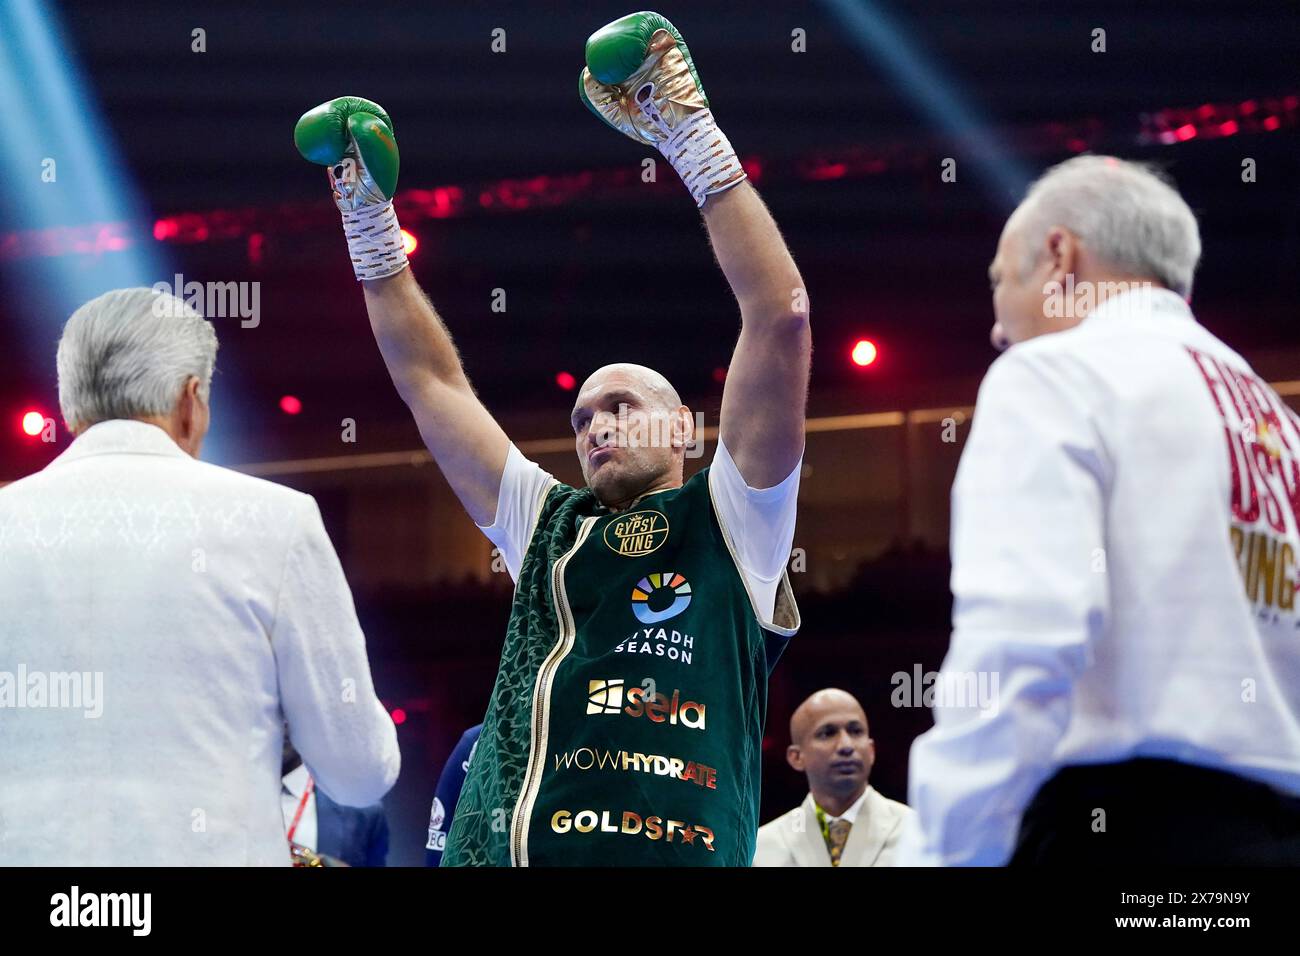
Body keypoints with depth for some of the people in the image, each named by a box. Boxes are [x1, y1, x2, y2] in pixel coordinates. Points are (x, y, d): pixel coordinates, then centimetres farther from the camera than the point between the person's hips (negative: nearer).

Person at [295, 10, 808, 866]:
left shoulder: (729, 520, 12)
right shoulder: (545, 524, 26)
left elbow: (780, 315, 3)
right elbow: (428, 377, 30)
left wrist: (694, 136, 0)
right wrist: (370, 222, 27)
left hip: (669, 851, -5)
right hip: (500, 849, 5)